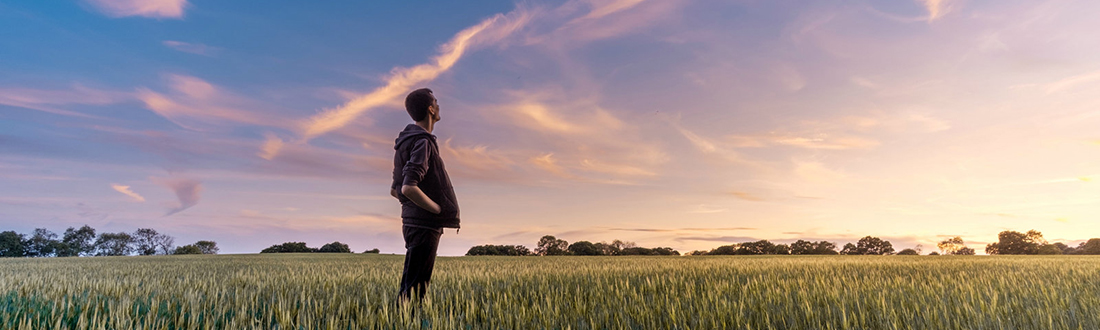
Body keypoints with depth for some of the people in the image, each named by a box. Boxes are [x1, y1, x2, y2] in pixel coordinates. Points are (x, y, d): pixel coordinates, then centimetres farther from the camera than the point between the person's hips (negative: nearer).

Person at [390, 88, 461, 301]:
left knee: (416, 285, 15)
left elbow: (395, 190, 20)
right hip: (424, 225, -10)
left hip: (413, 222, 10)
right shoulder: (422, 143, -15)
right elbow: (408, 188, -26)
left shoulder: (407, 142, 16)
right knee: (413, 289, -5)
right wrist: (440, 210, -15)